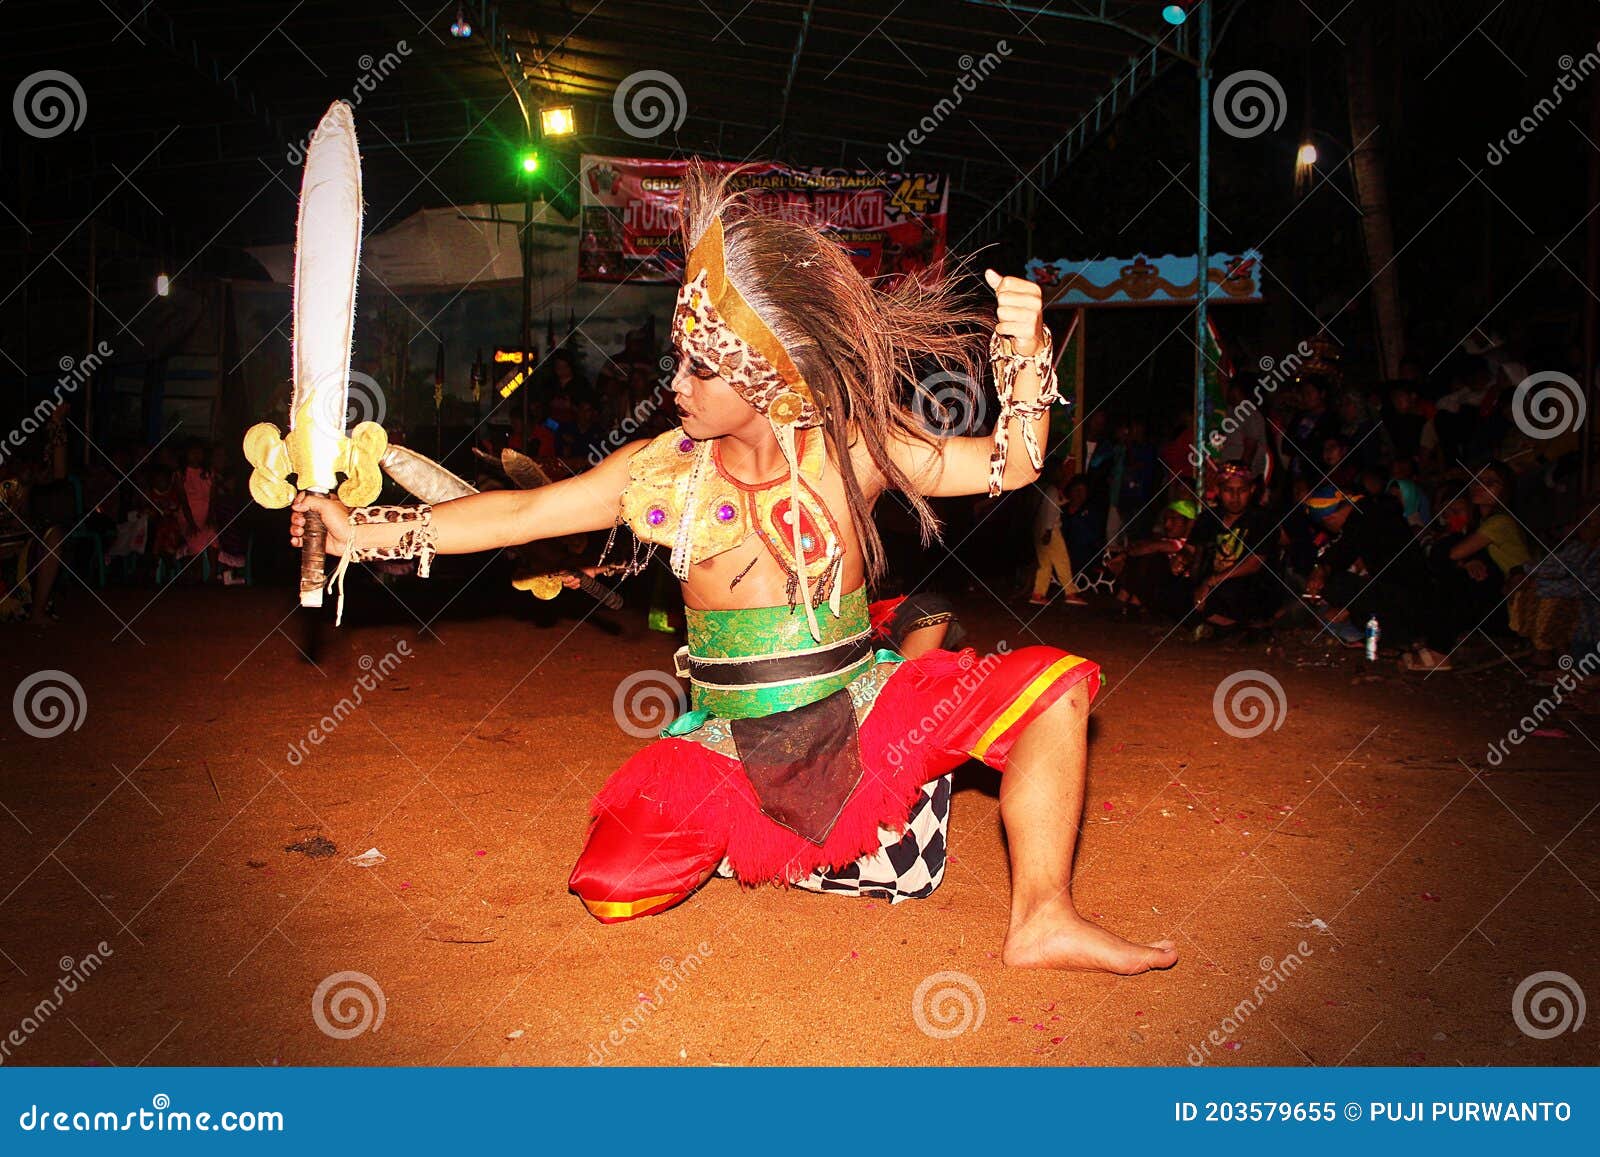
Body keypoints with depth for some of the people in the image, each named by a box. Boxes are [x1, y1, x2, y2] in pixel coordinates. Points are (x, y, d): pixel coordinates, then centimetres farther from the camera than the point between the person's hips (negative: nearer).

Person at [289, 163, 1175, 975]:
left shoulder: (854, 452, -8)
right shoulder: (663, 471, -7)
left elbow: (1010, 465, -8)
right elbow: (518, 515, -2)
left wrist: (1025, 347, -25)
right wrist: (365, 532, -6)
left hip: (862, 718, 1)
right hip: (730, 751, 0)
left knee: (1053, 685, -15)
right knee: (612, 889, -20)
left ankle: (1043, 920, -3)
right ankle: (732, 835, 17)